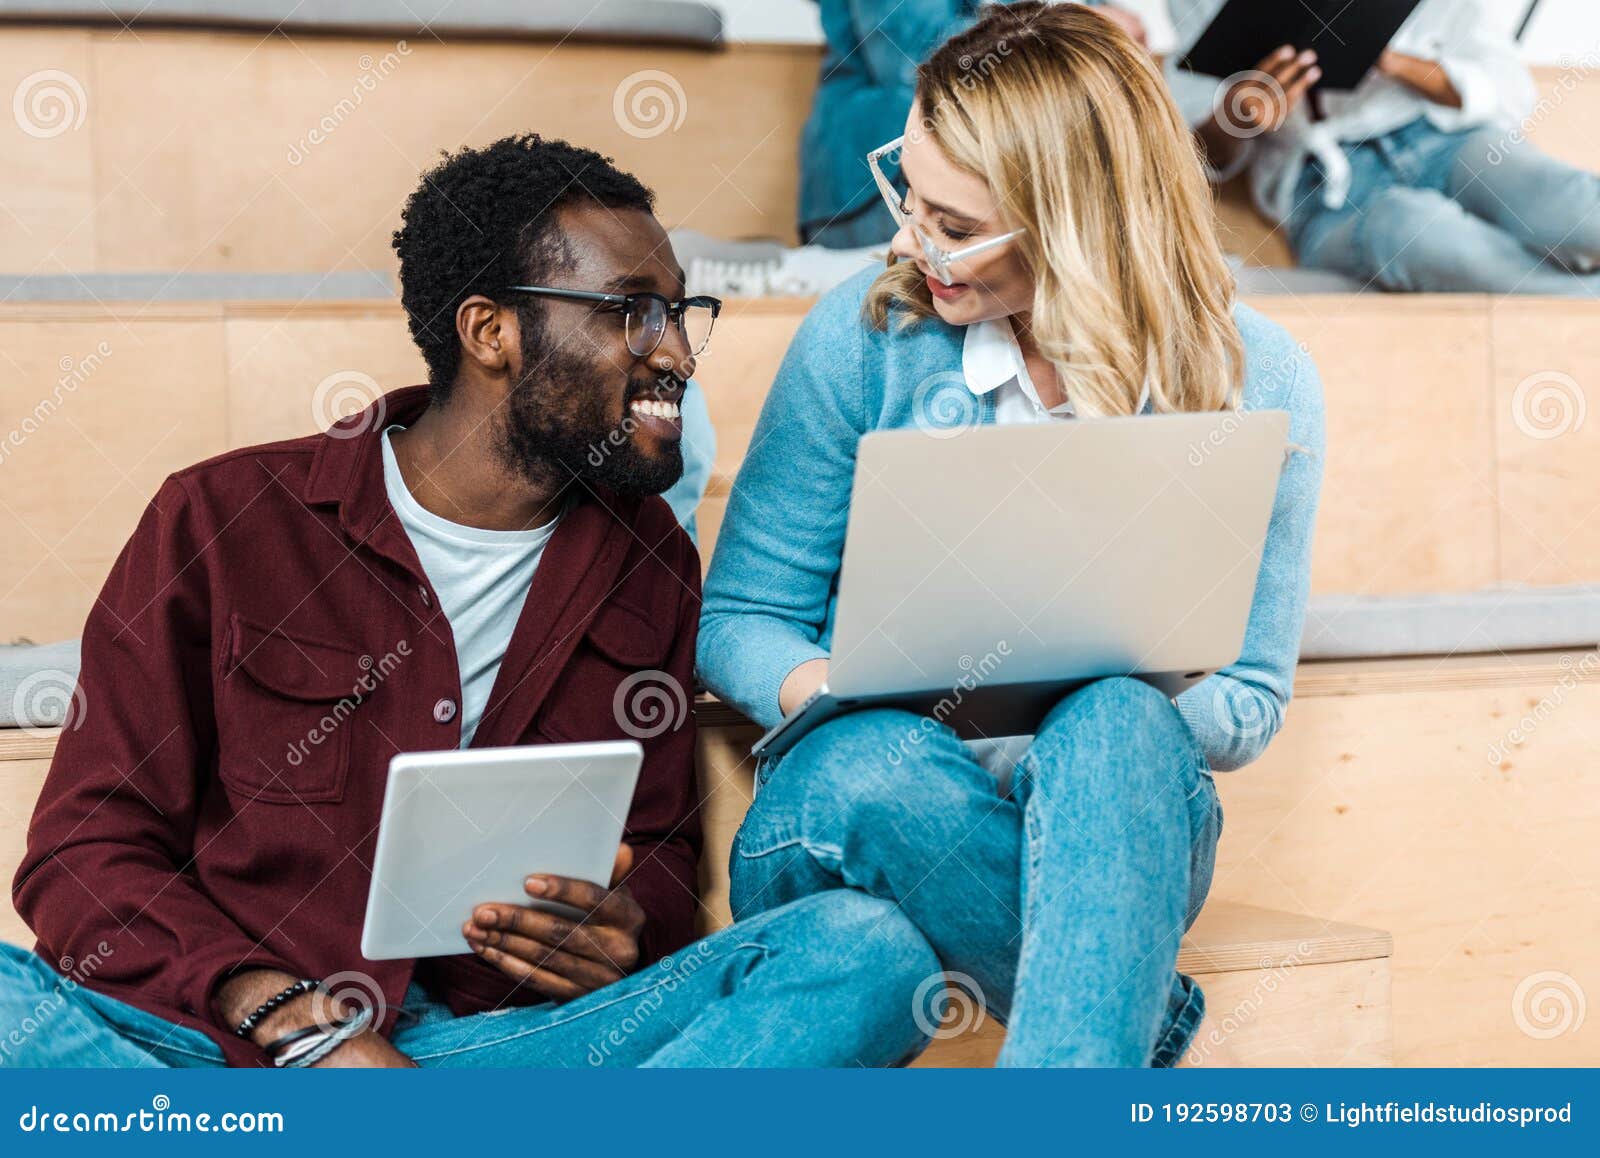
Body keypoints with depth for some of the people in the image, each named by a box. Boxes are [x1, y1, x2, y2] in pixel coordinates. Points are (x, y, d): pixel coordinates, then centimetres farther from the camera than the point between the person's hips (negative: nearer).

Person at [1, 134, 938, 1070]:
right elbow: (88, 851, -1)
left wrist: (626, 935, -7)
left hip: (506, 1037, 3)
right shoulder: (221, 522, 3)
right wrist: (298, 1024, -17)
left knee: (870, 953, -23)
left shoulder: (645, 558, 14)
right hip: (230, 1036, -2)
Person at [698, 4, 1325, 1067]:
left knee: (1113, 728, -37)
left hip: (1113, 815, 0)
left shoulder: (1255, 380, -3)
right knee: (874, 759, -37)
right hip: (869, 801, 1)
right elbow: (738, 618, 4)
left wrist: (1109, 699, -22)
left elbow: (1246, 708, 1)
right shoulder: (868, 332, -2)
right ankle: (1131, 1015, -19)